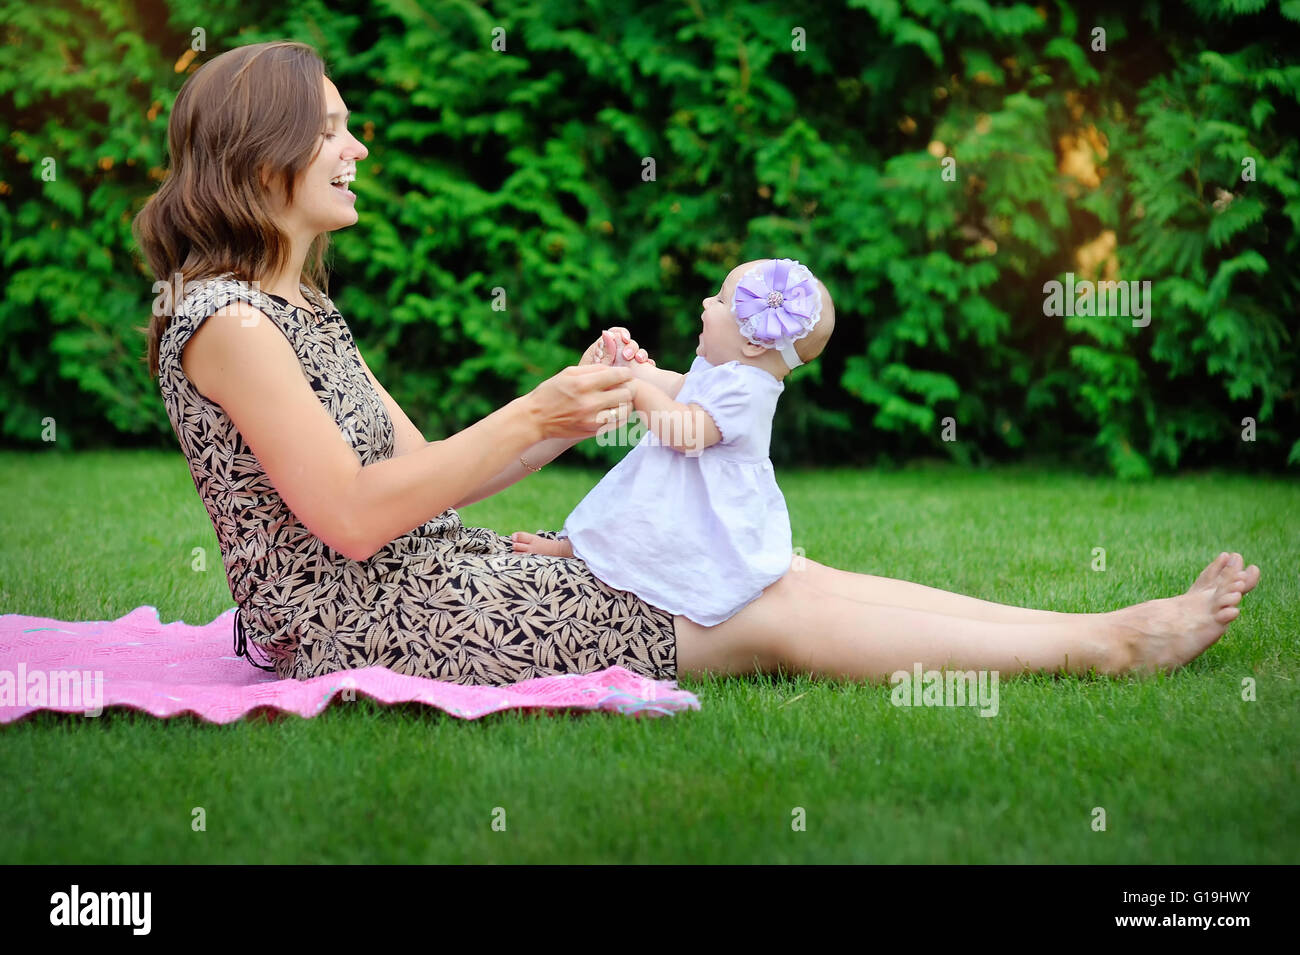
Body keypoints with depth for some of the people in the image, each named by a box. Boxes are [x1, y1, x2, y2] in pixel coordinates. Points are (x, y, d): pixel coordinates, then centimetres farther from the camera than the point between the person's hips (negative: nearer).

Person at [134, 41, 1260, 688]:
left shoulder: (300, 303, 15)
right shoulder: (224, 317, -15)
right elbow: (353, 515, -20)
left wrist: (575, 411, 0)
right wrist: (530, 420, -19)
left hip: (434, 573, 9)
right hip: (360, 621, -9)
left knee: (775, 576, 0)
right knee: (770, 612, -9)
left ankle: (1110, 629, 1)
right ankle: (1114, 644, -1)